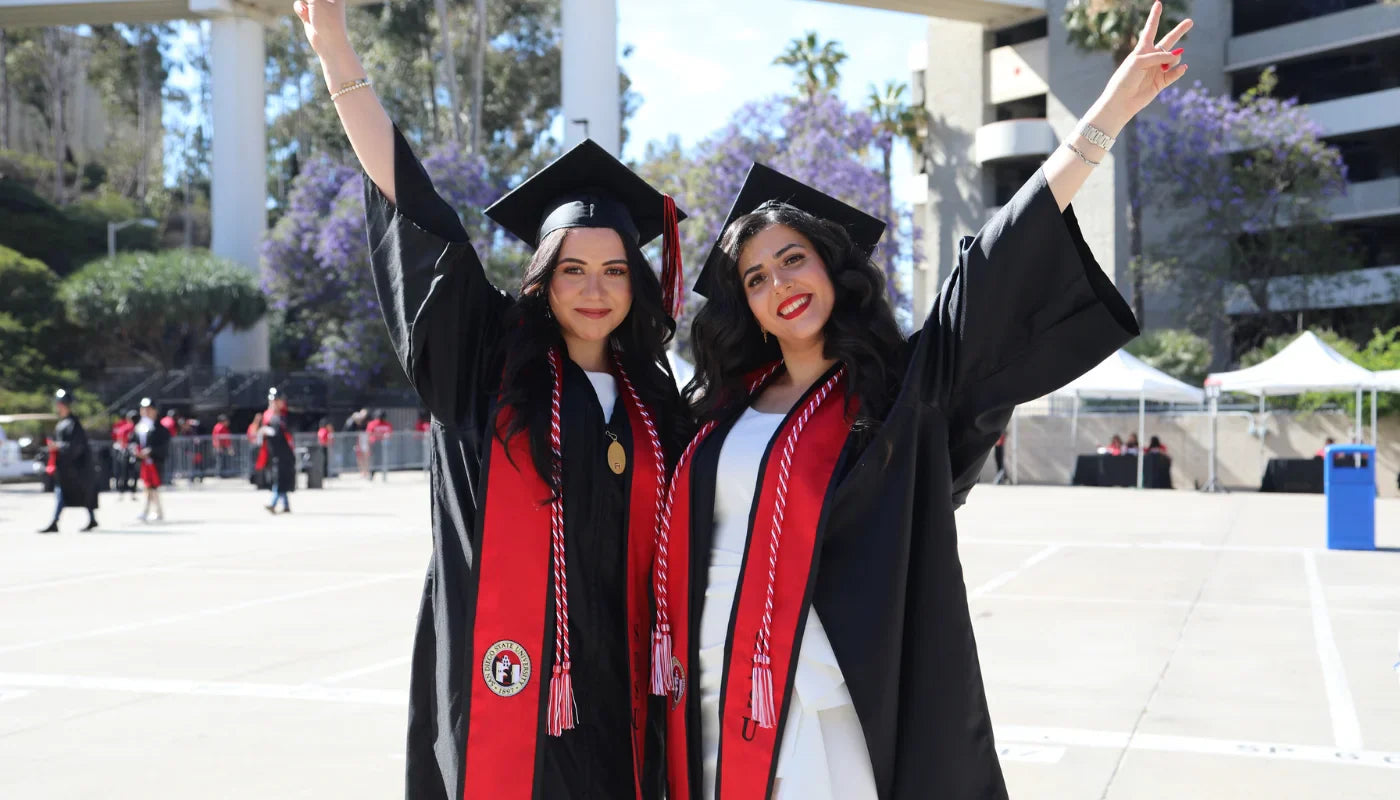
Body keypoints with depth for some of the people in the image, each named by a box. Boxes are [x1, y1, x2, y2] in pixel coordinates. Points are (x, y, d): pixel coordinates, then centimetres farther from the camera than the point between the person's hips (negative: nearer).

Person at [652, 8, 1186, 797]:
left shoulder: (901, 389, -3)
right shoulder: (722, 407, 9)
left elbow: (999, 268, -11)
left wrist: (1108, 115, -15)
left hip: (830, 721, -4)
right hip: (715, 711, 4)